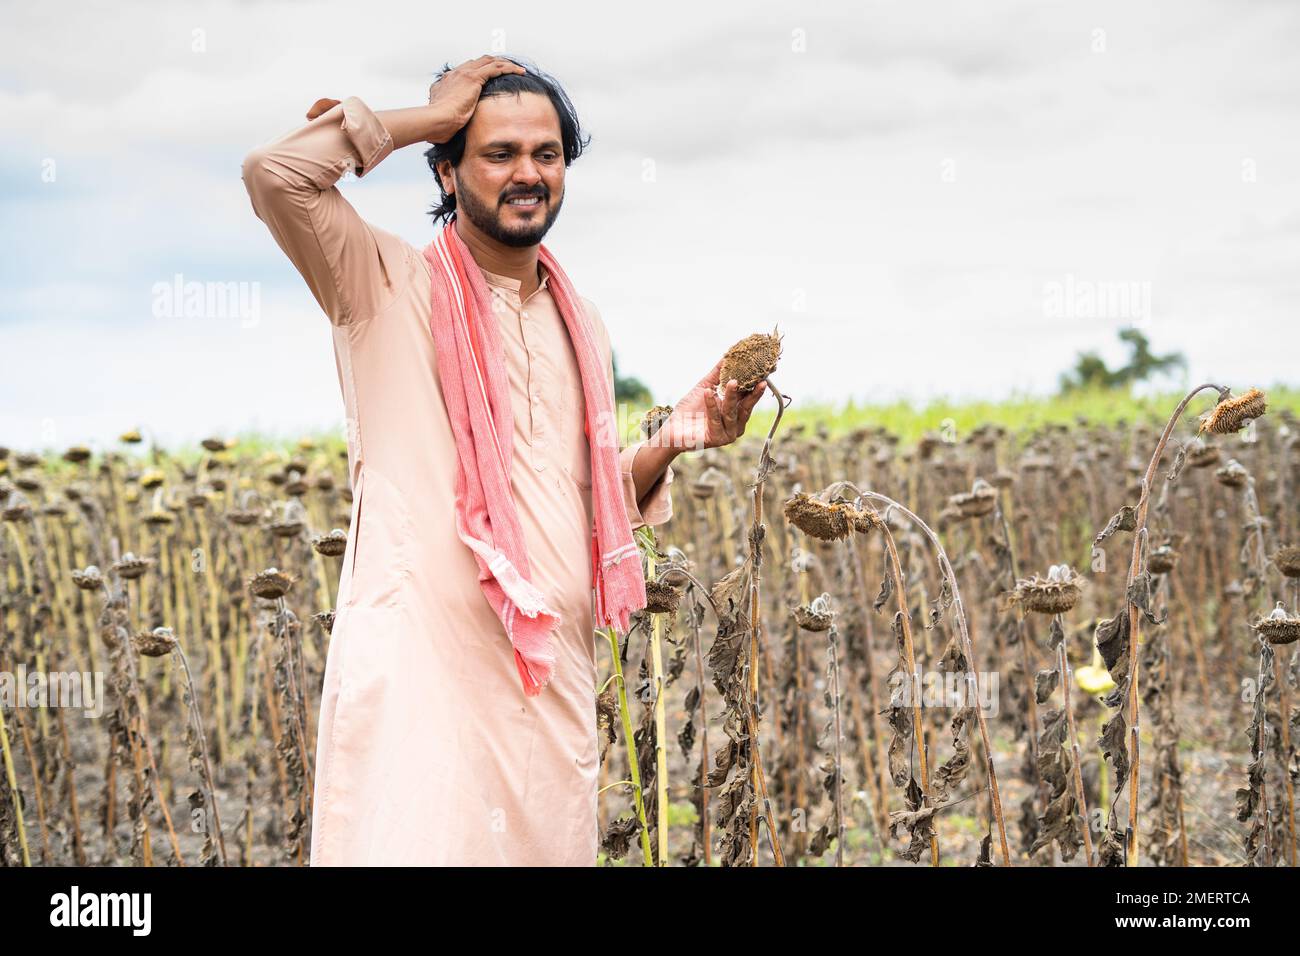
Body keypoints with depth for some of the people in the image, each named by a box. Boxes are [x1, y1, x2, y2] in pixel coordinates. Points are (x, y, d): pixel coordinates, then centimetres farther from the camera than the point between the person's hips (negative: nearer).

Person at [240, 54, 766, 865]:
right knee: (413, 843, -11)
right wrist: (427, 118, -4)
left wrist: (671, 442, 3)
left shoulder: (584, 328, 18)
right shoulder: (387, 285, 1)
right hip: (417, 666, -5)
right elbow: (276, 172, -14)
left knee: (550, 849, 7)